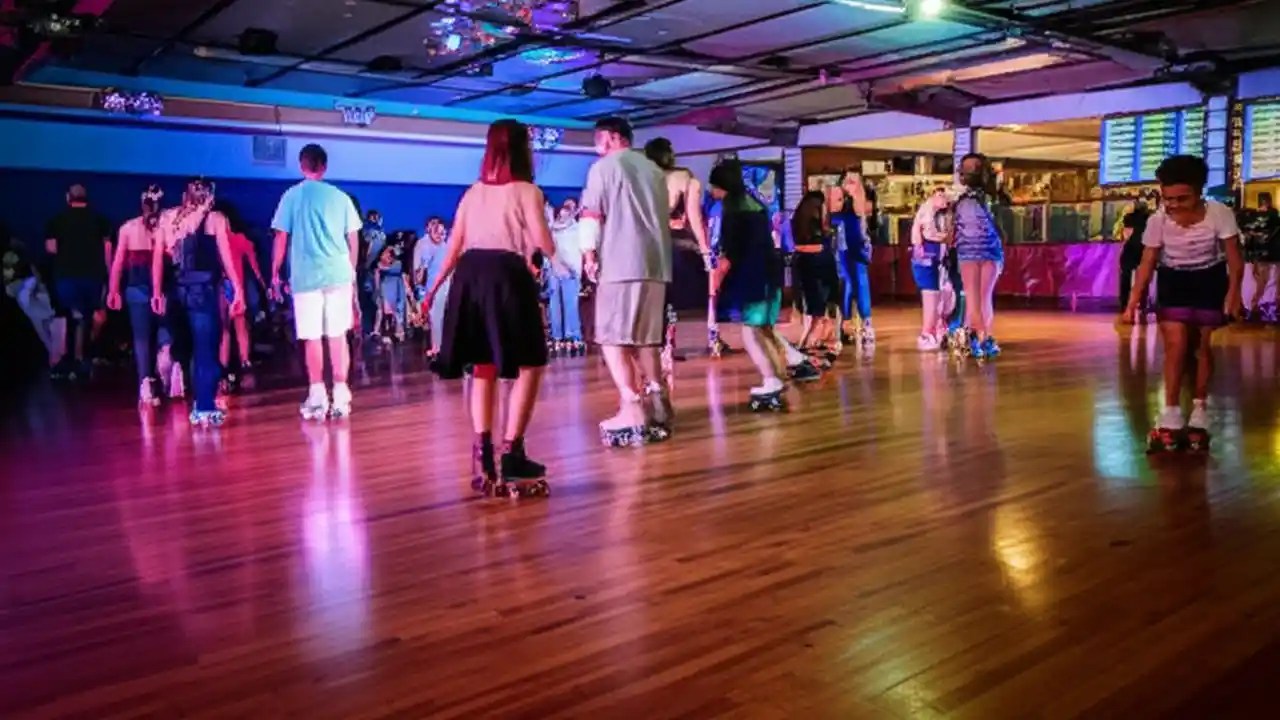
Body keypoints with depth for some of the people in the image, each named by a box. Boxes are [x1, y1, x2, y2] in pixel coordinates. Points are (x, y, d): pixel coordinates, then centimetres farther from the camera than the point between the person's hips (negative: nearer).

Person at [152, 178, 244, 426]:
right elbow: (226, 256, -4)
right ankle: (204, 408, -2)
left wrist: (157, 291, 9)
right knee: (205, 348, 0)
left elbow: (158, 256, 7)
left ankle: (200, 404, 19)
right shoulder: (215, 219, 2)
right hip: (203, 287, -4)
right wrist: (238, 289, -3)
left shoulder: (167, 217, 12)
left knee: (188, 344, 15)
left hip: (177, 287, 4)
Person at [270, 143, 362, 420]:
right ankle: (340, 396, 5)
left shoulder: (292, 196, 2)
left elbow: (281, 239, 1)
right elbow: (353, 239, 9)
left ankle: (317, 397, 1)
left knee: (312, 338, 2)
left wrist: (275, 274, 9)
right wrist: (352, 271, 22)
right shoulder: (341, 197, 7)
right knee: (338, 335, 6)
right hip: (339, 274, 2)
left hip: (305, 276, -2)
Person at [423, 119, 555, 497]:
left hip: (470, 275, 6)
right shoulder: (527, 191, 1)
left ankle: (484, 454, 8)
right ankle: (511, 455, -7)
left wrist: (434, 288, 20)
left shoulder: (473, 192, 17)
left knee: (483, 368, 13)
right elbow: (545, 246, -7)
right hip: (507, 276, -6)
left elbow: (454, 247, 13)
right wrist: (551, 253, 16)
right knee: (529, 366, 2)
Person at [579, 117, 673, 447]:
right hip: (656, 263, 7)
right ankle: (658, 407, 11)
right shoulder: (654, 170, 19)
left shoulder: (603, 167, 0)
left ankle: (632, 412, -16)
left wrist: (589, 254, 3)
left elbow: (591, 215, -6)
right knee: (647, 339, 13)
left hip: (619, 263, -7)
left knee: (613, 338, -6)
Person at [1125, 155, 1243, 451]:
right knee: (1176, 344, -11)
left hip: (1210, 282, 0)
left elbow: (1234, 255, -17)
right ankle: (1171, 415, -4)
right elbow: (1147, 262, -15)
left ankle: (1198, 412, 16)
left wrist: (1233, 291, -26)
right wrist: (1134, 300, -23)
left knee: (1201, 345, 5)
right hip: (1173, 282, 0)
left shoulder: (1220, 214, -23)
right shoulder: (1158, 220, -21)